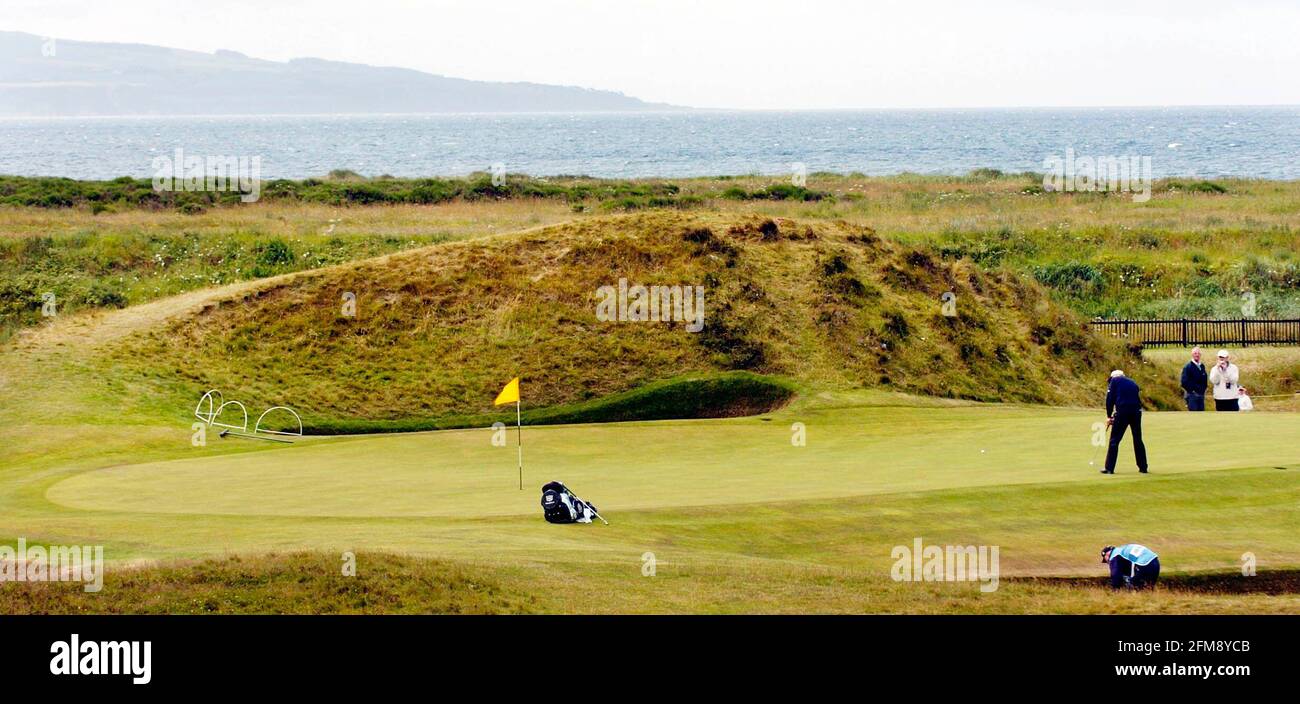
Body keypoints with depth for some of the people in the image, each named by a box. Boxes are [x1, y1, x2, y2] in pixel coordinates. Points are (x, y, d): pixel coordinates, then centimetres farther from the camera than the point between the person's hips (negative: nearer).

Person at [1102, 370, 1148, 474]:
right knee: (1138, 440, 15)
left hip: (1122, 411, -5)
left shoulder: (1115, 380, 11)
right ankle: (1143, 467, 17)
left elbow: (1110, 399, 2)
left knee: (1114, 440, 1)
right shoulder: (1132, 383, 26)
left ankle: (1109, 468, -1)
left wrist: (1109, 416, 9)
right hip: (1136, 412, 5)